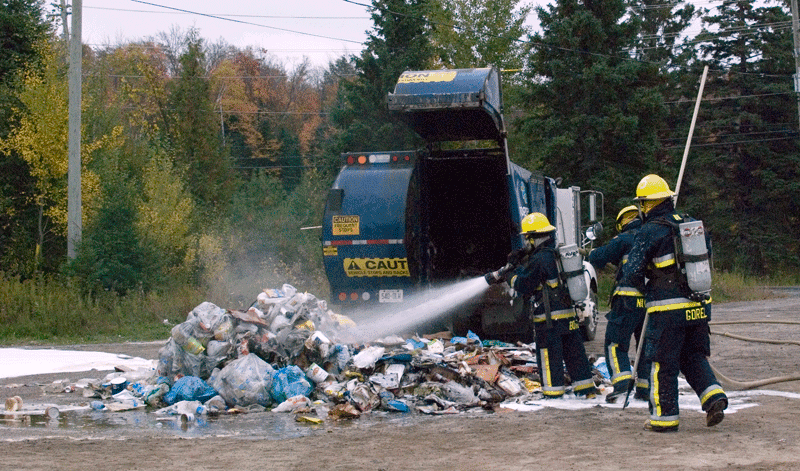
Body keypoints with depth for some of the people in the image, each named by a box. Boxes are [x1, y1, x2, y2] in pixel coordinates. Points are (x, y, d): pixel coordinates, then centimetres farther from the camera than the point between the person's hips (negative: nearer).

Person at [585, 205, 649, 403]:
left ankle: (622, 381, -17)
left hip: (628, 300, -5)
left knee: (615, 343, 0)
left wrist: (591, 254, 21)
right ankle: (645, 389, 12)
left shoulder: (624, 240, -2)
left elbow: (599, 260, -3)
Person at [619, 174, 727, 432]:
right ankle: (713, 396, 0)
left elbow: (631, 273, -12)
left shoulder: (650, 231, -12)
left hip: (668, 310, -6)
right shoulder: (691, 224, 7)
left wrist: (646, 287, 7)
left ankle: (665, 417, 12)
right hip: (698, 305, 6)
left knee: (663, 363, 5)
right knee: (694, 356, 19)